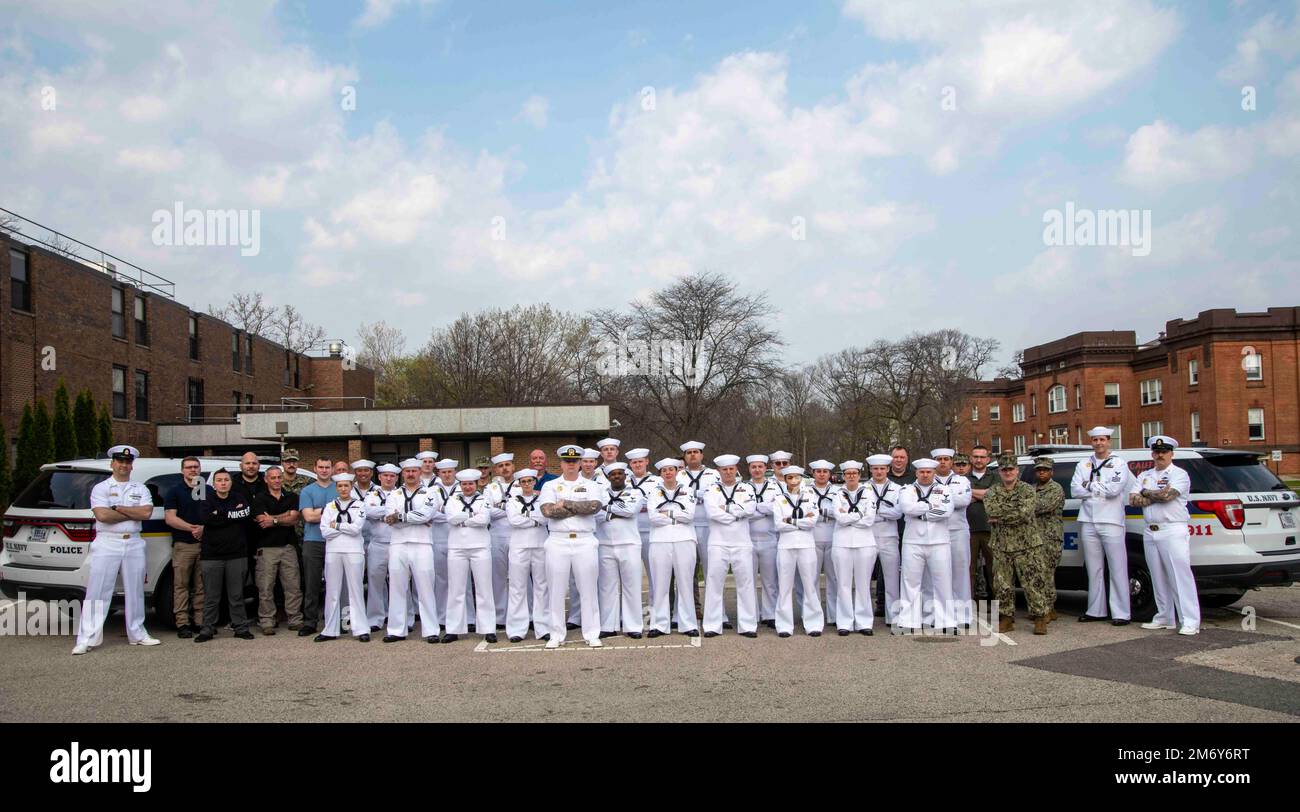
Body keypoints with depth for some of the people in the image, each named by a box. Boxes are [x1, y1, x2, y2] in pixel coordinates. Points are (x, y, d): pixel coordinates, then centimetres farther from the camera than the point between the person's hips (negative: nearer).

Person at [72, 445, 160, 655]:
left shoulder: (140, 489, 11)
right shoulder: (100, 488, 2)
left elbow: (147, 513, -6)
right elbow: (102, 515, -14)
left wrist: (118, 508, -10)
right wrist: (134, 513, -8)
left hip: (134, 543, 3)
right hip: (107, 543, -3)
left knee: (135, 591, 10)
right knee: (97, 592, -5)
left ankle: (137, 634, 19)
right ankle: (86, 639, -3)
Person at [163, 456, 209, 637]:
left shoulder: (209, 490, 14)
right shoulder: (175, 492, 7)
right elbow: (169, 518, -3)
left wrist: (203, 528, -9)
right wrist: (192, 527, -15)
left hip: (205, 543, 2)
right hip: (183, 545, -2)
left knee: (201, 586, 3)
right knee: (181, 585, -3)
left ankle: (200, 622, 7)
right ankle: (182, 624, -1)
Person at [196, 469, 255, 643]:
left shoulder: (239, 498, 9)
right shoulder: (208, 501, 7)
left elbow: (247, 514, -11)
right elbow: (208, 519, -13)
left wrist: (221, 514, -10)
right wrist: (233, 513, -9)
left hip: (237, 555, 0)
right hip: (212, 555, 0)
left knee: (236, 595, 5)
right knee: (211, 596, 3)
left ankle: (241, 627, 11)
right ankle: (207, 630, 11)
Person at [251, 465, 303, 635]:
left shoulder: (292, 497, 12)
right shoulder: (259, 499, 5)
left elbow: (294, 520, -1)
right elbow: (262, 521, -9)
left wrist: (274, 520, -9)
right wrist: (285, 516, -6)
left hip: (288, 546, 2)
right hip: (266, 548, -2)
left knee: (293, 586, 1)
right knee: (266, 588, -3)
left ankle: (295, 619, 8)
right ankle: (267, 622, 4)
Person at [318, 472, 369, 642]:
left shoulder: (359, 505, 7)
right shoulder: (330, 506, 12)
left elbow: (357, 528, -8)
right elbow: (325, 531, 0)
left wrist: (336, 525, -2)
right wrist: (347, 527, -4)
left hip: (354, 551, -2)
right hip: (333, 551, 2)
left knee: (356, 590, -2)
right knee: (332, 591, 3)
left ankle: (361, 629, 0)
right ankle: (330, 630, 9)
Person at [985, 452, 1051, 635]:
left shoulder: (1027, 490, 0)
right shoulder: (992, 493, 9)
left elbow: (1025, 513, -17)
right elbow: (991, 510, -12)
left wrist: (1000, 518, -12)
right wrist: (1015, 508, -13)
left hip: (1027, 546, -3)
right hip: (1001, 547, 3)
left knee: (1034, 583, -4)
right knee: (1002, 585, 6)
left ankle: (1040, 618, 5)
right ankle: (1006, 619, 15)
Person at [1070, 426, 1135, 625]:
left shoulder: (1118, 464, 3)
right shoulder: (1083, 465, 14)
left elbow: (1114, 489, -13)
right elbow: (1075, 491, 1)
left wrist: (1089, 486, -4)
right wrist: (1101, 489, -7)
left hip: (1111, 522, -4)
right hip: (1088, 522, 4)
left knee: (1117, 569, -4)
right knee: (1094, 569, 9)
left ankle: (1121, 614, -2)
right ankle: (1095, 611, 16)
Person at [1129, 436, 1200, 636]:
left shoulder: (1179, 474, 0)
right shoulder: (1144, 475, 17)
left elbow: (1167, 494, -17)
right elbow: (1132, 500, 5)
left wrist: (1146, 492, -1)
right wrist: (1158, 496, -5)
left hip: (1172, 531, -6)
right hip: (1150, 532, 6)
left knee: (1181, 575, -10)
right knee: (1159, 578, 9)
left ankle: (1190, 621, -10)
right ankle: (1165, 618, 17)